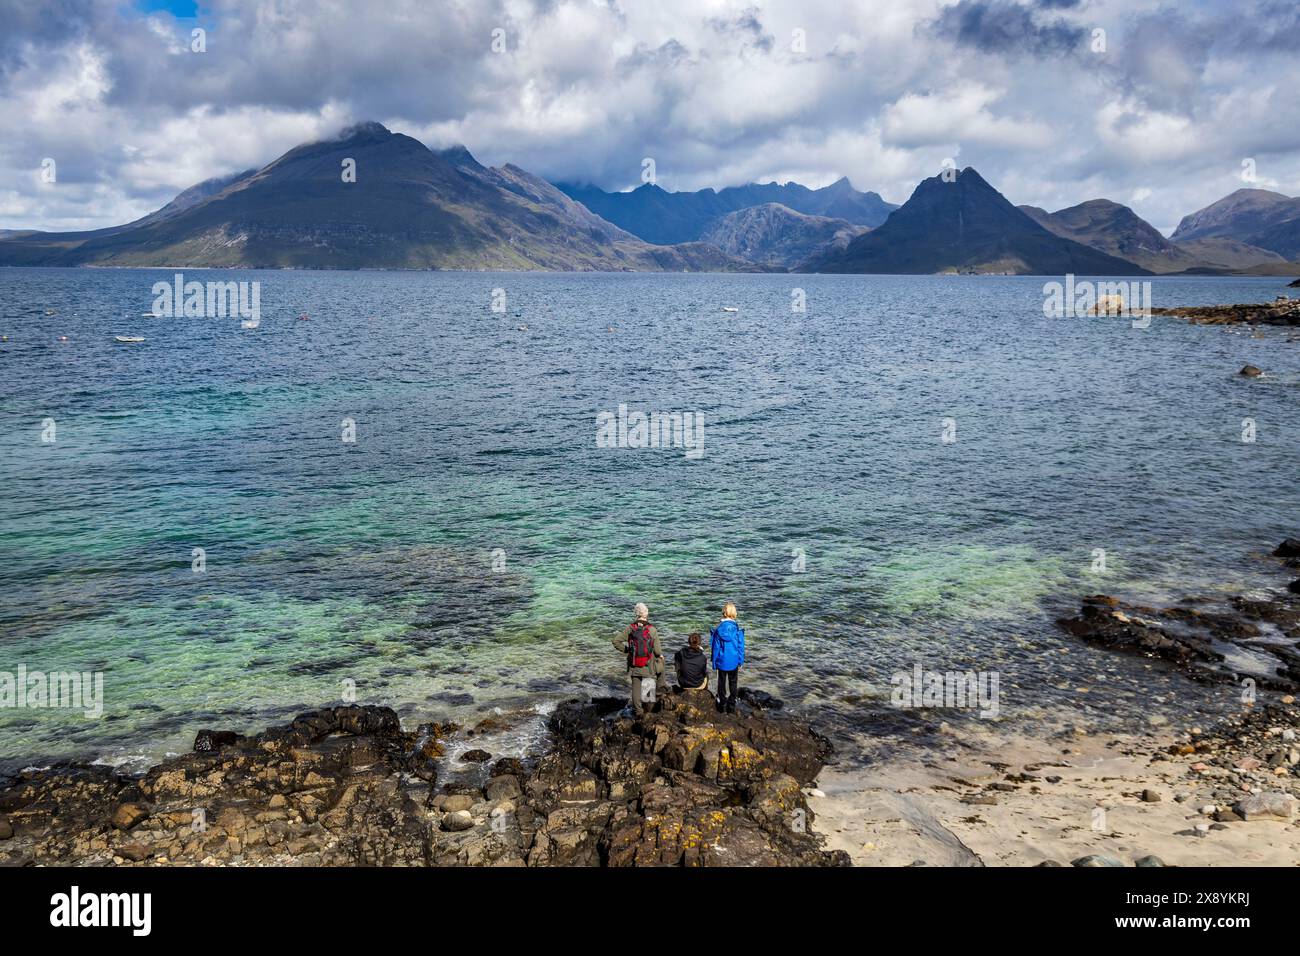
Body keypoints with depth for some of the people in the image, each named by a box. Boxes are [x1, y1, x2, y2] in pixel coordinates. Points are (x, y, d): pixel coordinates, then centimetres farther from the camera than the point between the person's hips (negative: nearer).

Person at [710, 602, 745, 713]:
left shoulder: (719, 629, -12)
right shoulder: (737, 629, -13)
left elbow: (715, 647, -5)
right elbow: (741, 646, -5)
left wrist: (714, 662, 5)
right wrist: (741, 662, 6)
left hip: (722, 661, 0)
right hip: (733, 662, 0)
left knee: (721, 683, 15)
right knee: (733, 683, 14)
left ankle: (722, 705, 22)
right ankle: (731, 707, 18)